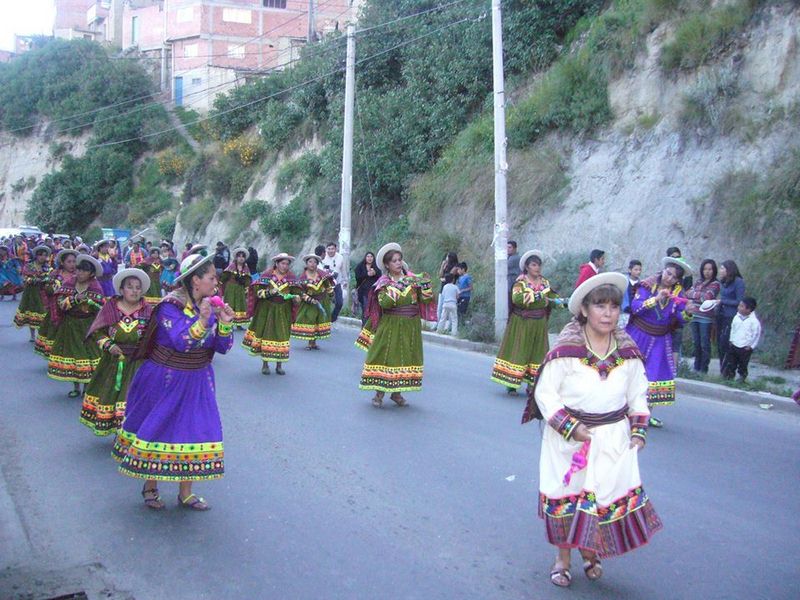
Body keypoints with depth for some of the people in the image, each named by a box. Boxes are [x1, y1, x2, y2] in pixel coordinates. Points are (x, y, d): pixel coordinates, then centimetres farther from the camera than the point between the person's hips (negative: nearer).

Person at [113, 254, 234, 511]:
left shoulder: (210, 306, 1)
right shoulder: (171, 305, -18)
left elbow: (222, 347, -1)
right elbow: (181, 341, -29)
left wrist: (225, 324, -19)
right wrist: (202, 320, -39)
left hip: (197, 382, 6)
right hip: (165, 382, -6)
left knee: (193, 432, 6)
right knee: (156, 430, 6)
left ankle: (185, 493, 18)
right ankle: (150, 487, 25)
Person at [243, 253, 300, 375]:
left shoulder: (292, 278, 1)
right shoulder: (266, 275, -5)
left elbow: (296, 293, -3)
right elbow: (258, 292, -10)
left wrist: (296, 297, -25)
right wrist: (269, 292, -25)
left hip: (283, 312, 2)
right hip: (266, 310, -1)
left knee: (281, 336, 2)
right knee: (265, 334, 3)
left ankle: (279, 365, 15)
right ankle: (265, 364, 17)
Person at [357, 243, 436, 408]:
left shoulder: (412, 279, 4)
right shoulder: (384, 282, -2)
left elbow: (425, 300, -2)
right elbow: (384, 303, -19)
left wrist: (426, 285, -17)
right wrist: (397, 286, -23)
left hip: (410, 327, 3)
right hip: (390, 327, -3)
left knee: (405, 357, 6)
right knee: (385, 356, -4)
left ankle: (397, 393, 18)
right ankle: (379, 394, 3)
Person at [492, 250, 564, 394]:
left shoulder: (545, 283, 10)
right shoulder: (521, 282, -6)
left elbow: (553, 299, 5)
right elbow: (516, 298, -23)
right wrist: (538, 296, -23)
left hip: (539, 325, 5)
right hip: (521, 323, -5)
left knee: (538, 352, 4)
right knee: (518, 350, -5)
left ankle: (532, 384, 9)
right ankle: (511, 384, -1)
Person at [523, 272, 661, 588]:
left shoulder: (628, 351, -2)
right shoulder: (566, 349, -17)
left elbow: (638, 395, 11)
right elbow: (544, 392, -13)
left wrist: (639, 429, 2)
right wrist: (570, 427, -18)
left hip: (614, 439, 3)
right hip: (569, 438, -3)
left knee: (609, 494, 7)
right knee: (566, 494, 8)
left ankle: (590, 552, 33)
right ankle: (563, 557, 29)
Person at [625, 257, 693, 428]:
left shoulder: (678, 291, -1)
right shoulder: (648, 284, -9)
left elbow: (682, 319, -8)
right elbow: (635, 307, -20)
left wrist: (687, 311, -30)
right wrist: (656, 299, -31)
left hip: (660, 340, 3)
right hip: (638, 336, -3)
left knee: (655, 373, 2)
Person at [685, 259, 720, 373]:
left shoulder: (715, 284, 0)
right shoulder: (698, 282, 17)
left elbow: (707, 296, -12)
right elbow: (688, 293, 9)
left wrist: (694, 294, -4)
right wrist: (700, 296, -7)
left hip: (706, 317, -5)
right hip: (694, 316, 5)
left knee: (705, 344, -3)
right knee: (696, 343, 9)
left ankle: (703, 369, 2)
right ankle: (696, 368, 16)